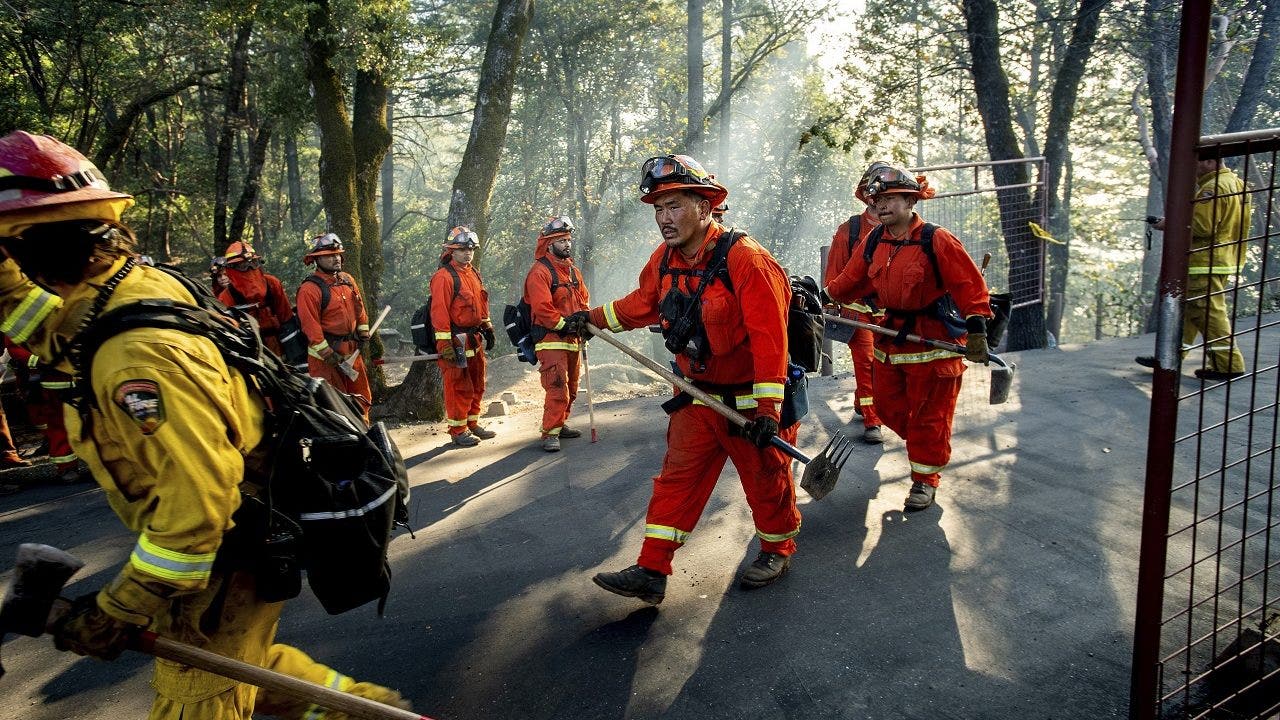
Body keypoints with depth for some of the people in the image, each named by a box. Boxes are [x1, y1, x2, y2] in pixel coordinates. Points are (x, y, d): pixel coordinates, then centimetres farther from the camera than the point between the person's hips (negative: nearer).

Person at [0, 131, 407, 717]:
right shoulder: (149, 284, -4)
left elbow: (196, 501, -33)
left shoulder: (138, 357, -33)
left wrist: (116, 610, -22)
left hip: (233, 554, -9)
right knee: (231, 660, 26)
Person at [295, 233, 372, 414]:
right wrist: (328, 355, -20)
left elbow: (359, 308, 17)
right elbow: (310, 325, -19)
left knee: (361, 396, 13)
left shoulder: (347, 280, 8)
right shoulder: (309, 288, -15)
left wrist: (363, 334, 12)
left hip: (352, 350, 7)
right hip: (324, 353, -7)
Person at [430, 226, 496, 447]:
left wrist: (488, 328, 21)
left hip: (475, 340, 9)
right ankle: (458, 431, 7)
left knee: (477, 386, 15)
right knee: (459, 387, -3)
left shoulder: (473, 274, 13)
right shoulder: (444, 277, -14)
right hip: (456, 342, -9)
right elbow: (439, 312, -18)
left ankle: (472, 424, 28)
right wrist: (444, 344, -22)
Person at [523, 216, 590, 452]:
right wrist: (563, 324, -19)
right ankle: (550, 434, -11)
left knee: (571, 388, 16)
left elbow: (584, 299, 18)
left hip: (573, 339, 9)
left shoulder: (573, 270, 16)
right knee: (557, 388, -15)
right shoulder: (540, 271, -10)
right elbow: (542, 307, -19)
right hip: (551, 339, -9)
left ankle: (560, 425, 29)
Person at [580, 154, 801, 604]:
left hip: (750, 400, -6)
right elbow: (642, 304, 20)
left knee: (766, 479, 11)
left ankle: (778, 550, 36)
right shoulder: (664, 260, -1)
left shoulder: (745, 258, -24)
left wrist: (767, 409, -29)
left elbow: (769, 338, -27)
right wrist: (593, 318, 24)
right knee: (677, 478, 6)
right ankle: (652, 571, 12)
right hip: (697, 397, 6)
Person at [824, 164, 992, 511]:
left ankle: (925, 478, 22)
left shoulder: (936, 240, -16)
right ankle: (925, 445, 41)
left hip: (933, 343, -6)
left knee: (929, 415, 5)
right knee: (887, 406, 14)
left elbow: (970, 285, -16)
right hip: (890, 338, 6)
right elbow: (852, 280, 10)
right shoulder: (874, 242, 3)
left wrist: (976, 328, -21)